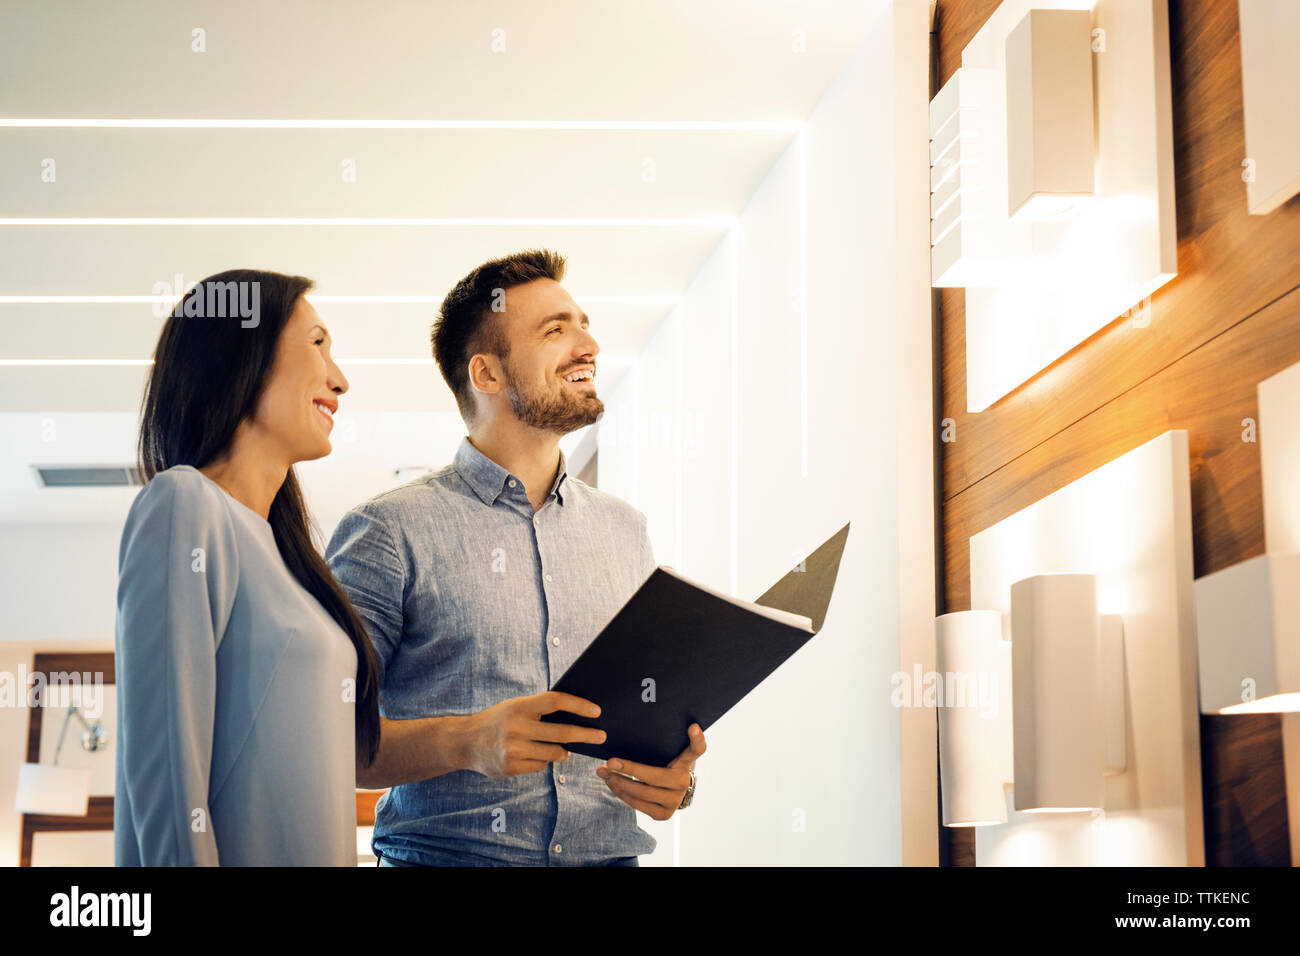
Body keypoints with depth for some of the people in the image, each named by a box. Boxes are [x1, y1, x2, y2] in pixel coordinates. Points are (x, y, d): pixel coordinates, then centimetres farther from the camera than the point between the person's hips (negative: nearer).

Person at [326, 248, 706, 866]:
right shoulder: (387, 531, -1)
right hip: (441, 855, -4)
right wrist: (466, 741, -20)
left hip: (607, 852, 5)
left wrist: (677, 777, -3)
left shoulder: (624, 530, 14)